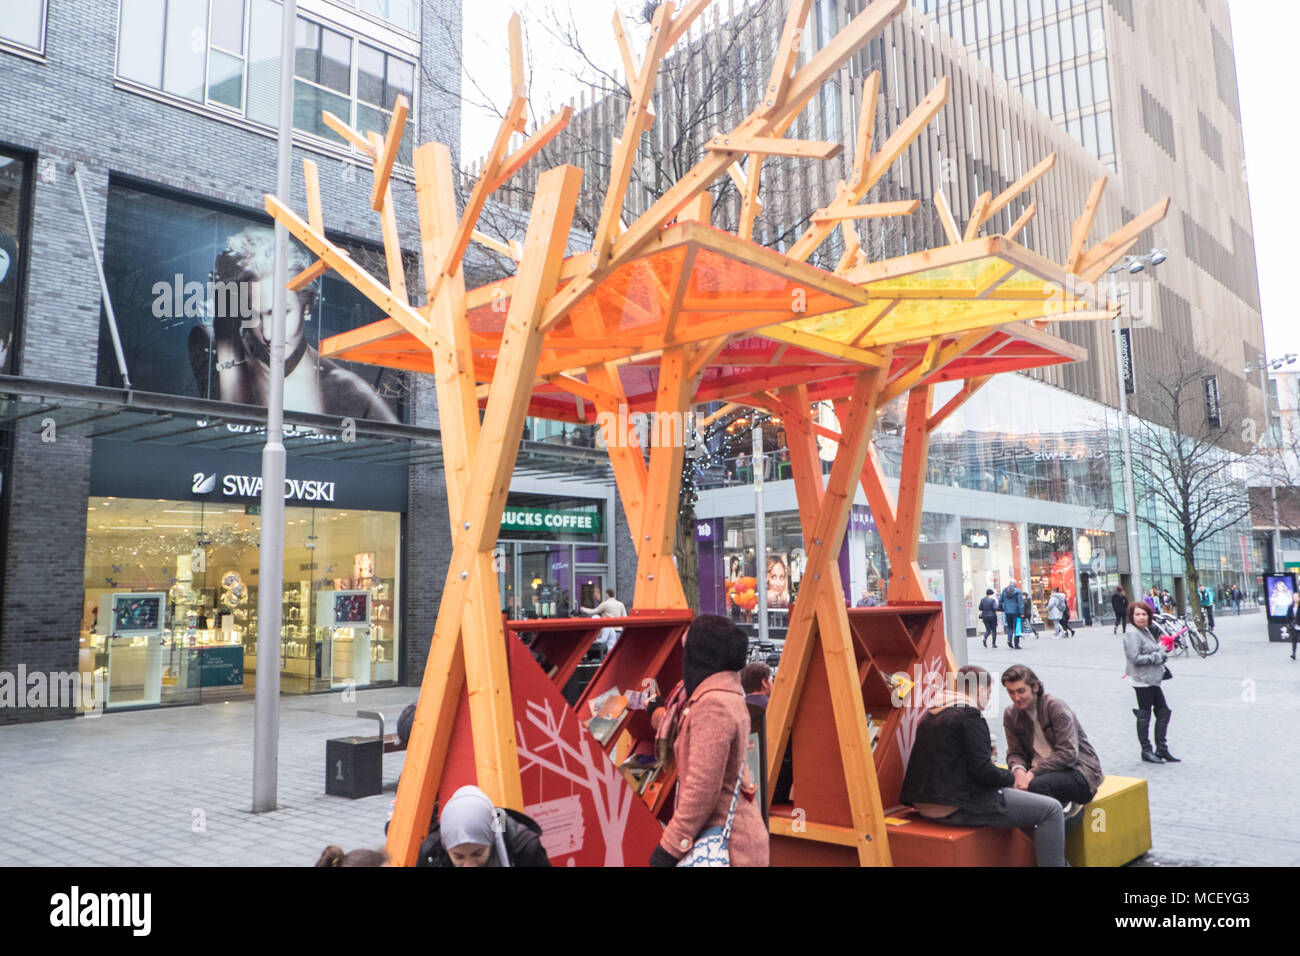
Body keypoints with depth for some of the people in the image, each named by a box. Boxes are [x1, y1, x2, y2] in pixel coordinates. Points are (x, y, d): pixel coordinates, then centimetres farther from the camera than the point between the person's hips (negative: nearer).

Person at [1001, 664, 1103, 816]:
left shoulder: (1055, 706, -14)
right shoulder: (1011, 714, 4)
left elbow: (1068, 753, -20)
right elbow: (1015, 752, 3)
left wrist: (1033, 773, -27)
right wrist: (1018, 770, -23)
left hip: (1078, 771, -5)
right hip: (1044, 770, 5)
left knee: (1035, 786, -36)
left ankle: (1067, 807, -6)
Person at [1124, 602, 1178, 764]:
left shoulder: (1147, 631, 14)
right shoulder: (1132, 635, -15)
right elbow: (1135, 658, -22)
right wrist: (1157, 657, -15)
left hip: (1152, 680, 10)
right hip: (1142, 681, -10)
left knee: (1163, 712, 12)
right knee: (1144, 715, -1)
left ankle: (1161, 749, 20)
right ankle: (1146, 751, 9)